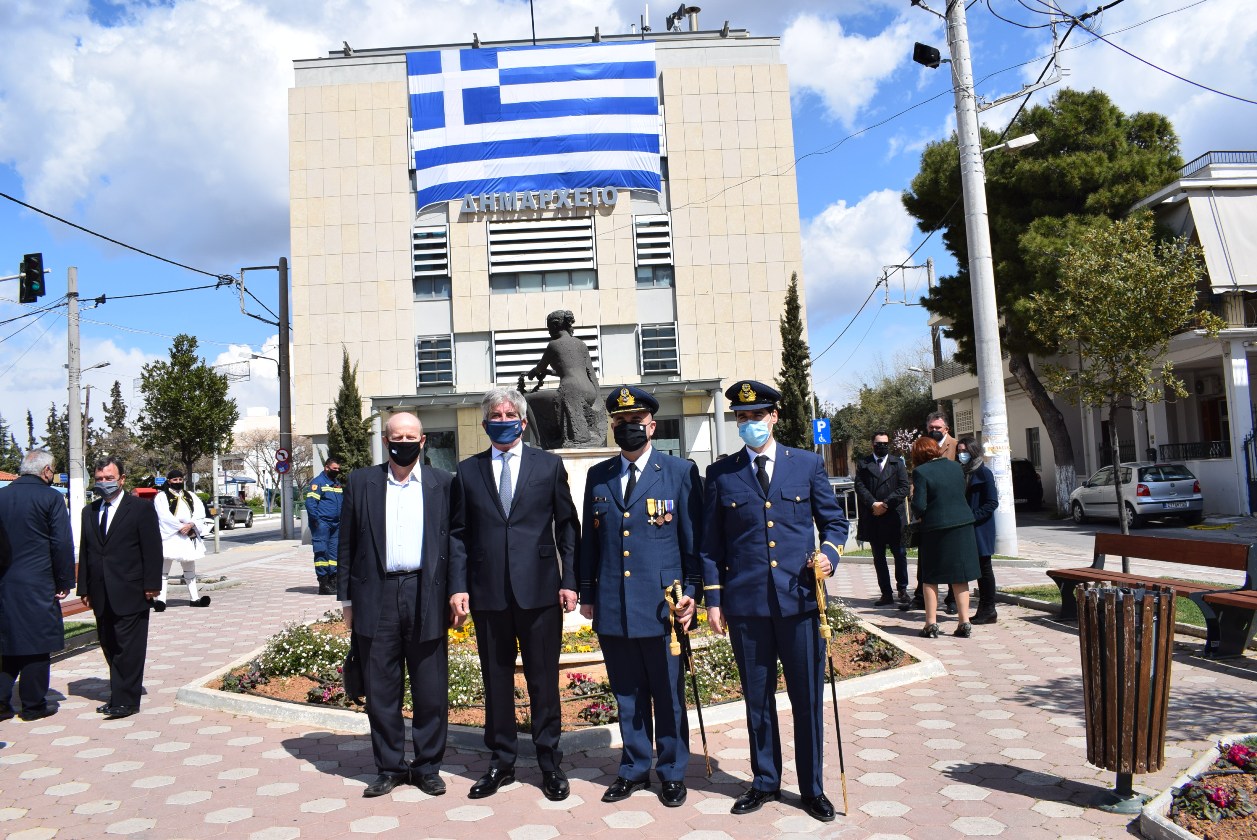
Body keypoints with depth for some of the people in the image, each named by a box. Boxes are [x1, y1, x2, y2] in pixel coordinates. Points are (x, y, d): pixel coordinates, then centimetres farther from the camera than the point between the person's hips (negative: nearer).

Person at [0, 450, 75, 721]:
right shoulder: (50, 497, -11)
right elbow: (62, 543, -12)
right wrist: (64, 581, -3)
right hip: (38, 584, -5)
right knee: (37, 643, 4)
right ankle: (33, 705, 11)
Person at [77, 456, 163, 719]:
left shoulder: (141, 509, -3)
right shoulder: (89, 512, 14)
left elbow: (152, 550, -6)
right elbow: (84, 552, 15)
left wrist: (151, 585, -11)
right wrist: (84, 588, 9)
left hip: (130, 593, -6)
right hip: (101, 596, 6)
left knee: (128, 649, -4)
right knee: (109, 647, 11)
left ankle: (126, 701, 1)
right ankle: (119, 695, 22)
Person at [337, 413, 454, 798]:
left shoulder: (442, 483, 5)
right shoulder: (361, 483, 7)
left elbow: (454, 540, 5)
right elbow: (348, 545, 8)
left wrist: (456, 594, 0)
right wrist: (346, 599, 4)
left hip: (427, 595, 0)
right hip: (377, 597, 1)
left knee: (431, 689, 5)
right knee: (380, 690, 8)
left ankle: (427, 767, 20)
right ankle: (389, 767, 23)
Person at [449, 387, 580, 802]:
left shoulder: (549, 465, 5)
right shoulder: (468, 471, 8)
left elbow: (567, 526, 4)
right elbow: (459, 533, 6)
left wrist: (569, 581, -3)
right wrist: (458, 586, -2)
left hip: (539, 589, -1)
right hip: (488, 593, 2)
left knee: (544, 680, 7)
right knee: (496, 680, 12)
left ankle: (550, 763, 22)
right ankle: (501, 762, 27)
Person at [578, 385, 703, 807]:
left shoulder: (681, 472, 0)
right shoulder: (597, 476, 9)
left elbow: (694, 539, 0)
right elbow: (589, 539, 12)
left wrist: (691, 593, -6)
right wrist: (586, 593, 10)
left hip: (662, 605, -3)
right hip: (612, 608, 3)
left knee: (668, 694, 9)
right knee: (627, 695, 14)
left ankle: (672, 773, 26)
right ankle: (634, 769, 30)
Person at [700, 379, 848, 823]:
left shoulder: (808, 464, 5)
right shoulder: (721, 473, 5)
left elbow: (834, 519, 10)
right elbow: (711, 542, 6)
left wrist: (830, 552, -11)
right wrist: (713, 598, 2)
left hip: (801, 597, 0)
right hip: (746, 603, 0)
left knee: (808, 698, 7)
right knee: (757, 699, 12)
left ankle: (812, 787, 25)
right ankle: (765, 782, 29)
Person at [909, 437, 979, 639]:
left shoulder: (921, 472, -13)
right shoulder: (956, 467, 5)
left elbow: (919, 506, -16)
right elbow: (962, 494, 14)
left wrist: (918, 515, 4)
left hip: (935, 529, -4)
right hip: (962, 525, 5)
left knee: (930, 578, 7)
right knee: (959, 577, 11)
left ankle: (931, 624, 8)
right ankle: (964, 622, 13)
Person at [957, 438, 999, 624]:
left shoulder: (983, 473, -9)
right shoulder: (961, 472, 12)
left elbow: (992, 502, -13)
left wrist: (973, 517, -18)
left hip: (981, 528, -7)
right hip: (967, 528, 7)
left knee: (984, 568, -2)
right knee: (979, 569, 11)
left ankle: (988, 610, 4)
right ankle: (985, 610, 16)